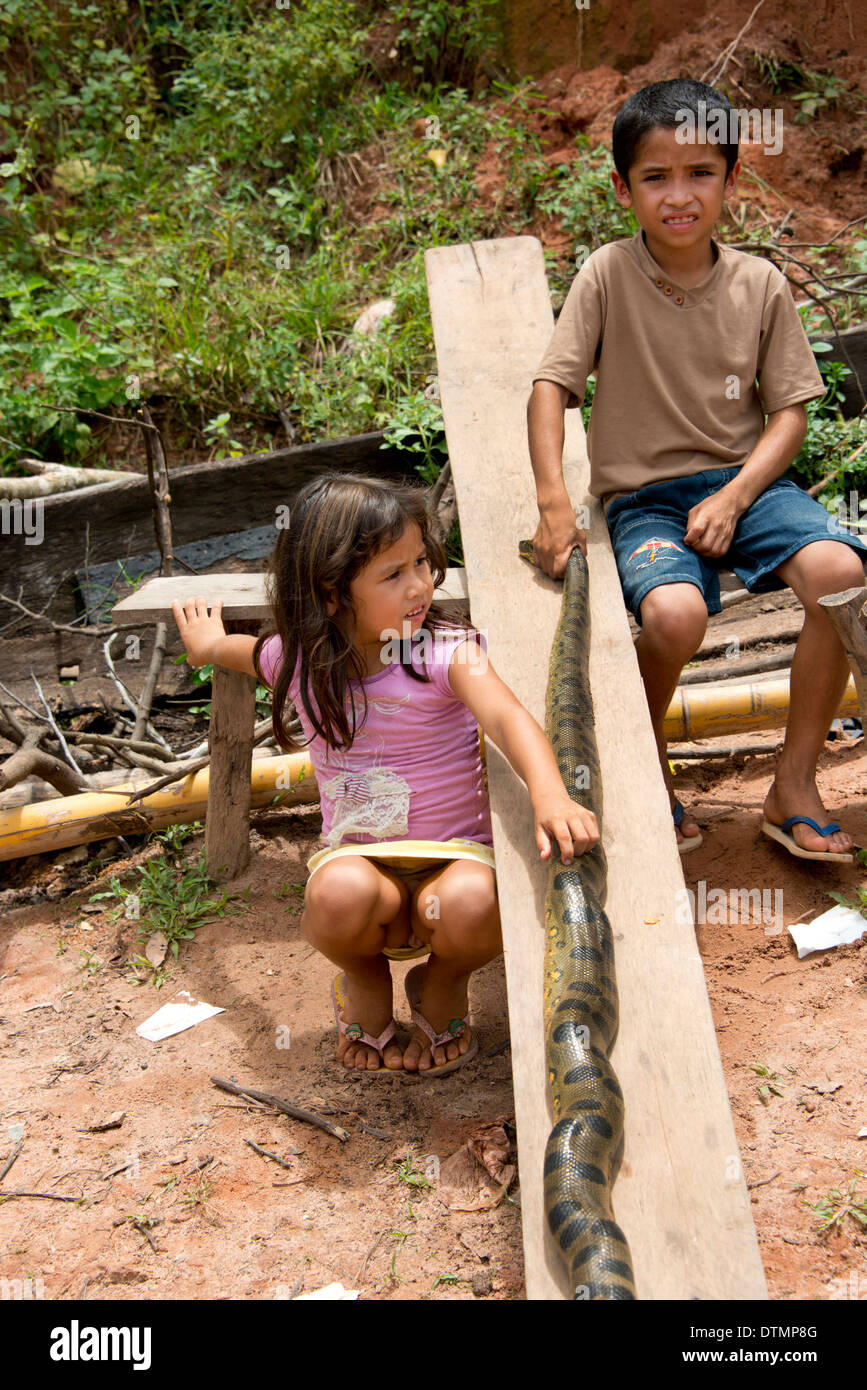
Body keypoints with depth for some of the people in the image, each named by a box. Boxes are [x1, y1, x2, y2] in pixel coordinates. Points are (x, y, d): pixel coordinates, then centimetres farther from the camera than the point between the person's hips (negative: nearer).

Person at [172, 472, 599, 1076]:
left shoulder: (446, 652, -14)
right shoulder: (296, 660, -3)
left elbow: (508, 718, -33)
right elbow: (218, 649, 21)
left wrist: (551, 797, -51)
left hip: (455, 856, -1)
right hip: (358, 858, 2)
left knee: (469, 906, -35)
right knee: (341, 893, -34)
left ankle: (443, 986, 4)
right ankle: (365, 979, 4)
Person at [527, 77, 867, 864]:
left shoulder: (760, 284, 2)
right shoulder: (607, 275, -3)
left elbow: (790, 410, 3)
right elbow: (551, 387, -5)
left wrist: (733, 497, -13)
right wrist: (553, 501, -18)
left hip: (744, 480, 3)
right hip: (643, 496, -2)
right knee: (674, 612, -33)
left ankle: (795, 786, -9)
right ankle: (648, 767, 1)